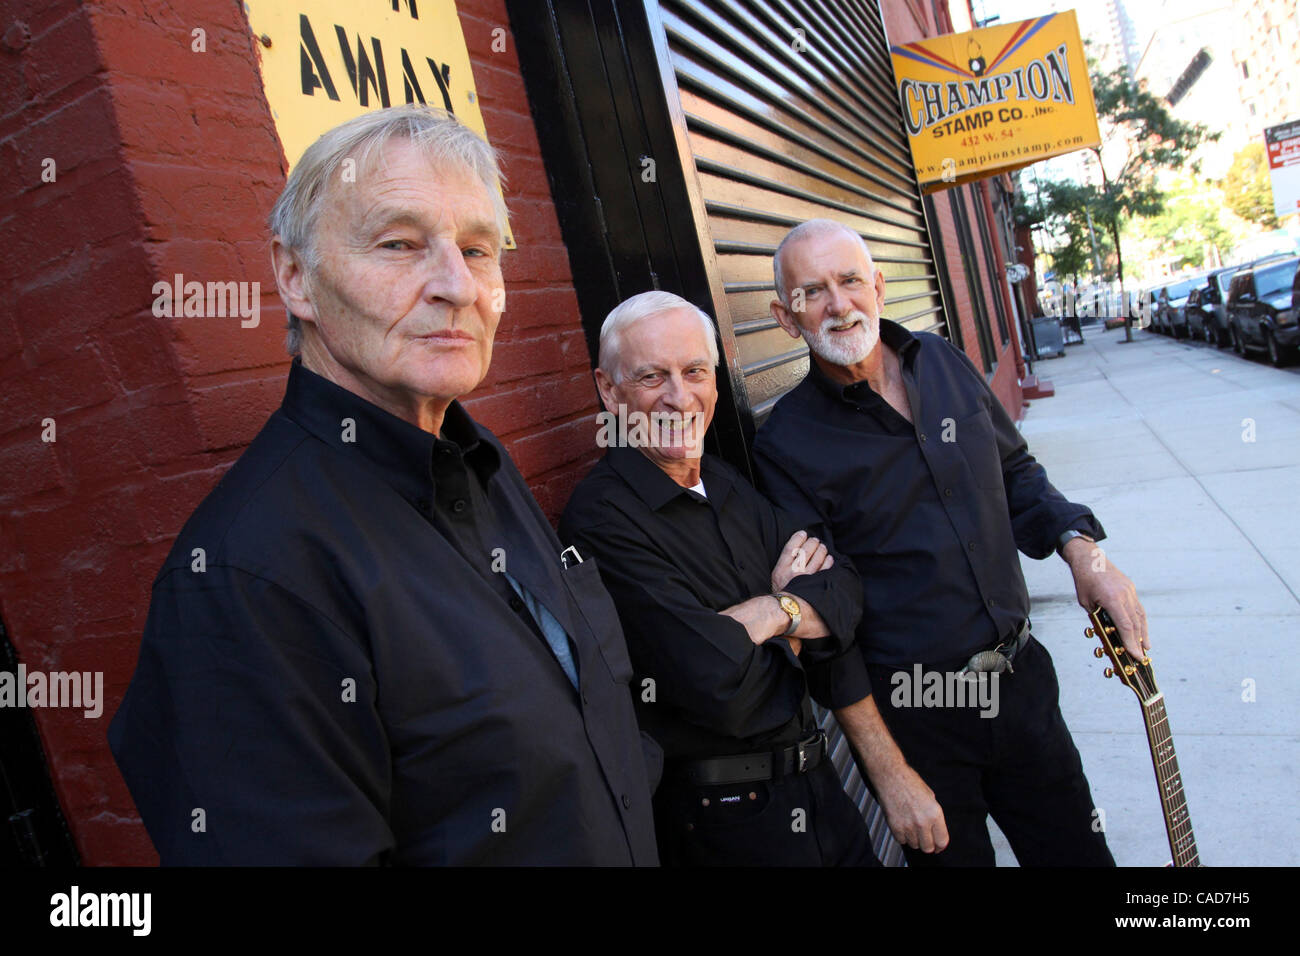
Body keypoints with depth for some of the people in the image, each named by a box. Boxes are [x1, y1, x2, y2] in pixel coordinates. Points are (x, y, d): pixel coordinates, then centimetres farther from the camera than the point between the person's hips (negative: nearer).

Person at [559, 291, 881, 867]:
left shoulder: (732, 485, 6)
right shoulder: (601, 518, -22)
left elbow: (844, 593, 0)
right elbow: (719, 687, -28)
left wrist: (767, 613, -20)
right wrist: (795, 617, -9)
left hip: (814, 777, 7)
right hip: (718, 819, -7)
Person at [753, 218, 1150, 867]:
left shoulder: (944, 363, 1)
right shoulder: (786, 444, -16)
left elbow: (1015, 472, 15)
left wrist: (1082, 550, -2)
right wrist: (889, 770, -14)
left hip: (1020, 676, 5)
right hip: (913, 717, -5)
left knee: (1078, 850, 20)